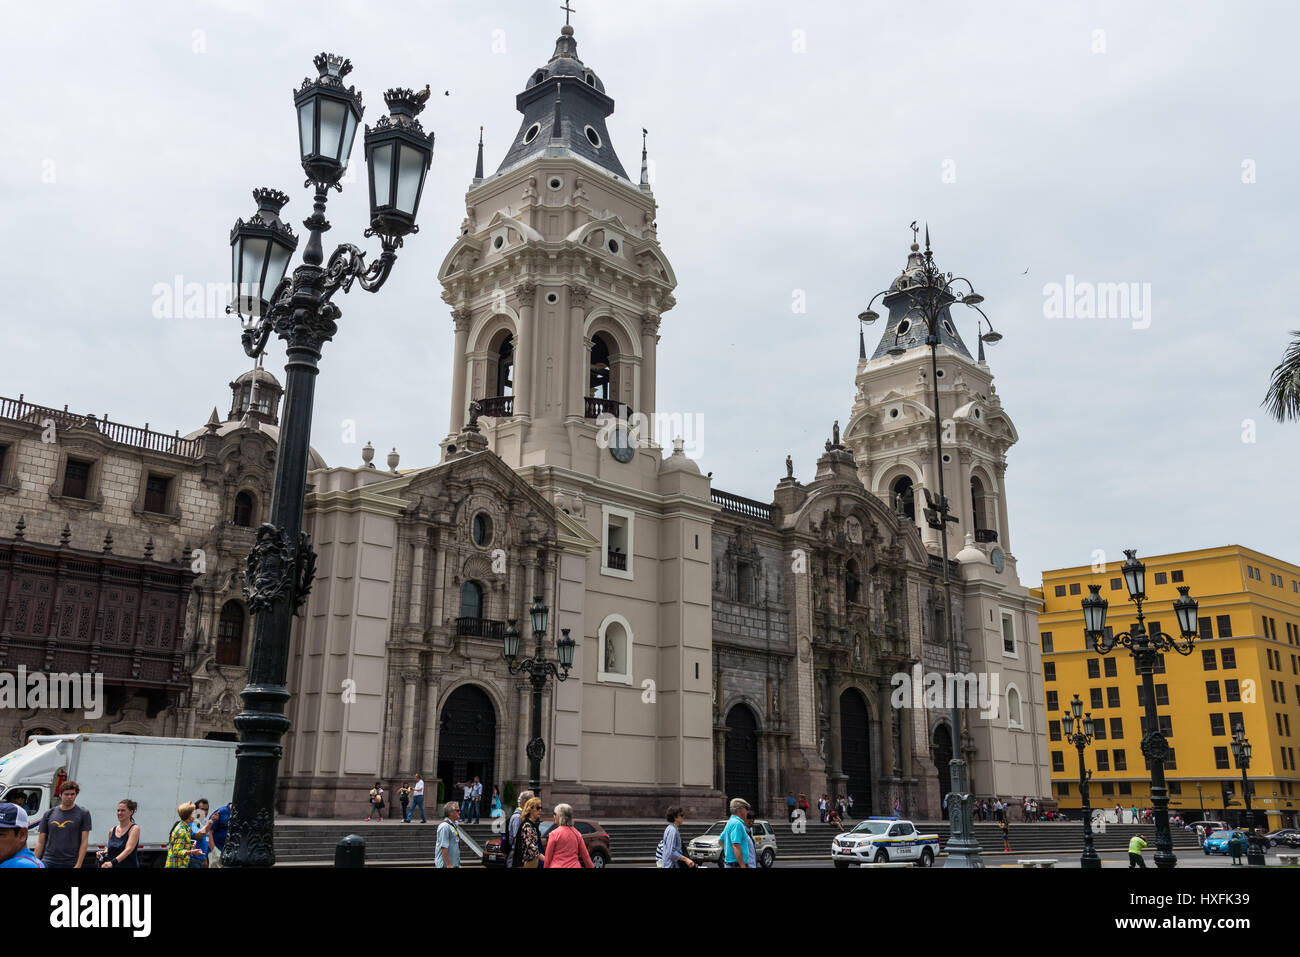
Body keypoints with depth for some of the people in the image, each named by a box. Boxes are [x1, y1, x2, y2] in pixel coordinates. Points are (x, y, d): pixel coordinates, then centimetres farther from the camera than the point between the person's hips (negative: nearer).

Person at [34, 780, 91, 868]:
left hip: (70, 864, -2)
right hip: (48, 862, 2)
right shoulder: (49, 814, 10)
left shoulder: (83, 814, 2)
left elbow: (84, 842, -2)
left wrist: (78, 865, -9)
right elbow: (40, 842, 11)